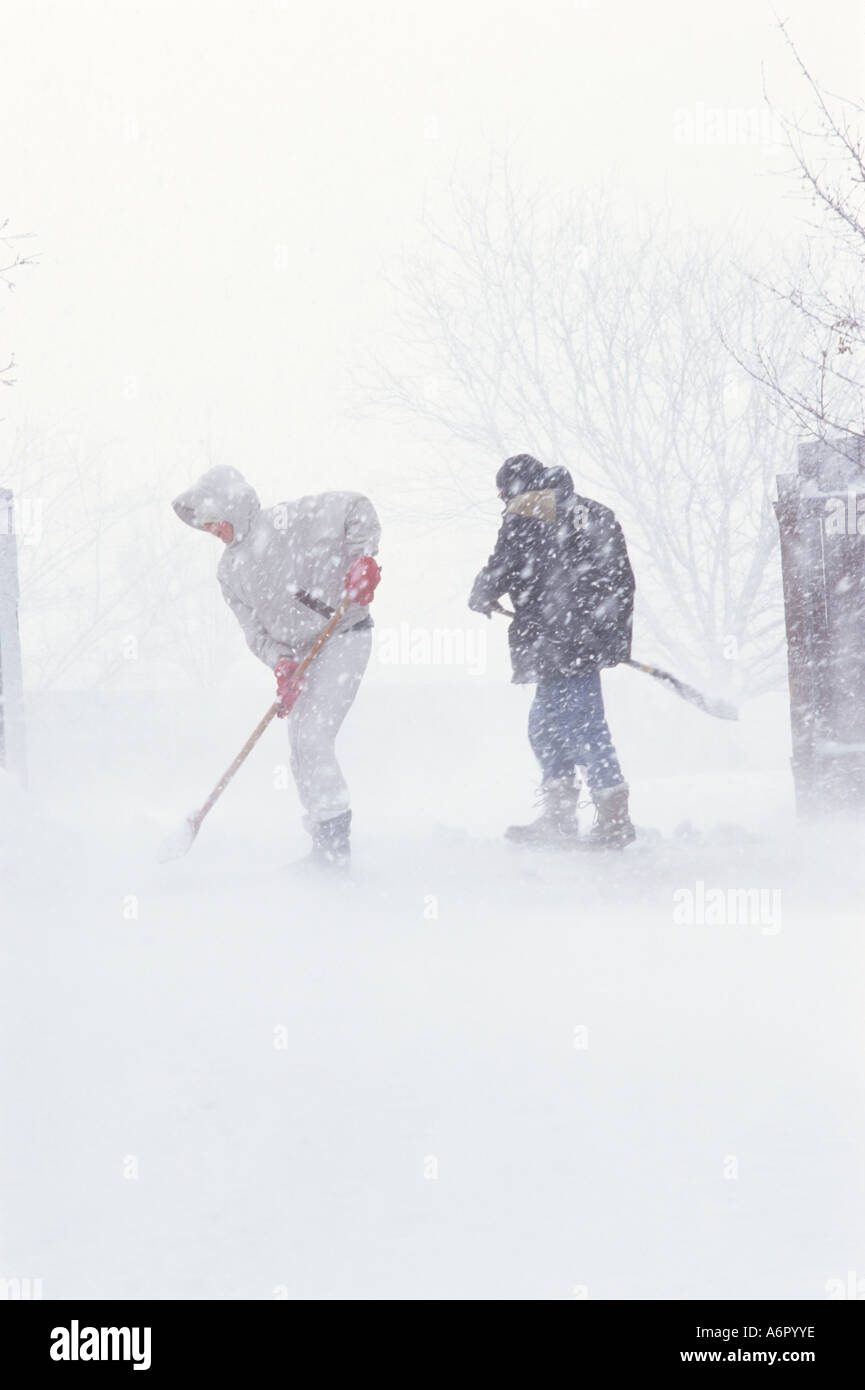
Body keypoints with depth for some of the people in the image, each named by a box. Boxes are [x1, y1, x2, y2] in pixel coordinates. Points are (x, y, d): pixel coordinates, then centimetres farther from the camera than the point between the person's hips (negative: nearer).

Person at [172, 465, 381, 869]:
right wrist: (280, 662, -15)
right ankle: (326, 840, 17)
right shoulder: (229, 572, 9)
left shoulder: (289, 521, -11)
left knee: (311, 740, -17)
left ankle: (334, 841, -13)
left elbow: (355, 508, -13)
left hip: (344, 637, -8)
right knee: (302, 748, 8)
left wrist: (362, 559, -24)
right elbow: (254, 628, 3)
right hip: (301, 654, 8)